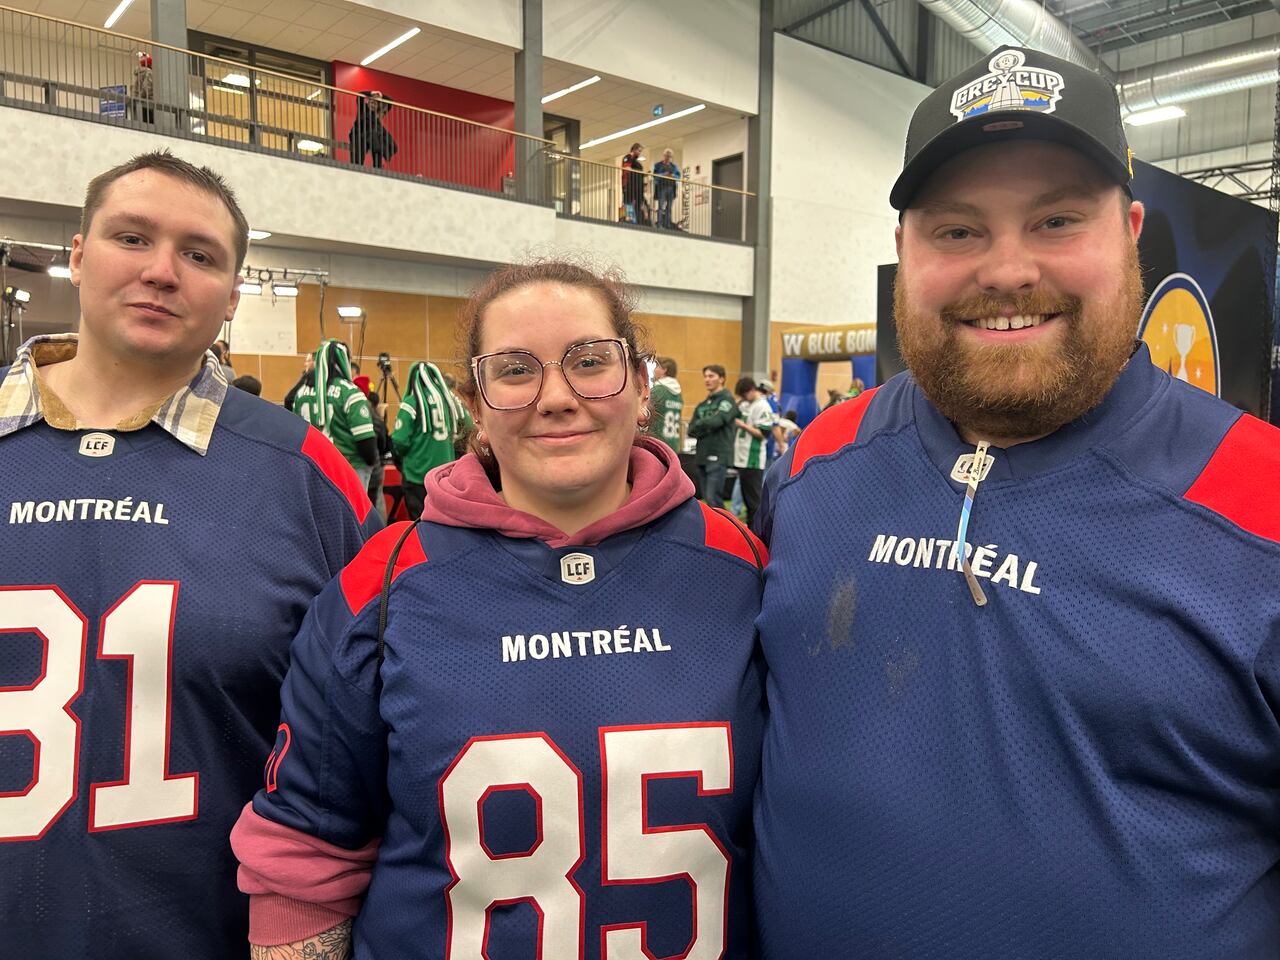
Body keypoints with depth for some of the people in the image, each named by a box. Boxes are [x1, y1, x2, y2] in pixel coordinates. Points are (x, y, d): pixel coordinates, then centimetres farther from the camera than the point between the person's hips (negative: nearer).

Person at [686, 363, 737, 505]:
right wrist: (706, 427, -8)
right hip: (702, 456, 7)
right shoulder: (702, 405, 18)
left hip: (718, 457, -7)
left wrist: (699, 424, 0)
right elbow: (691, 430, 11)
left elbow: (716, 421, -17)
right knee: (706, 497, 10)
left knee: (712, 498, -12)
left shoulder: (727, 399, -2)